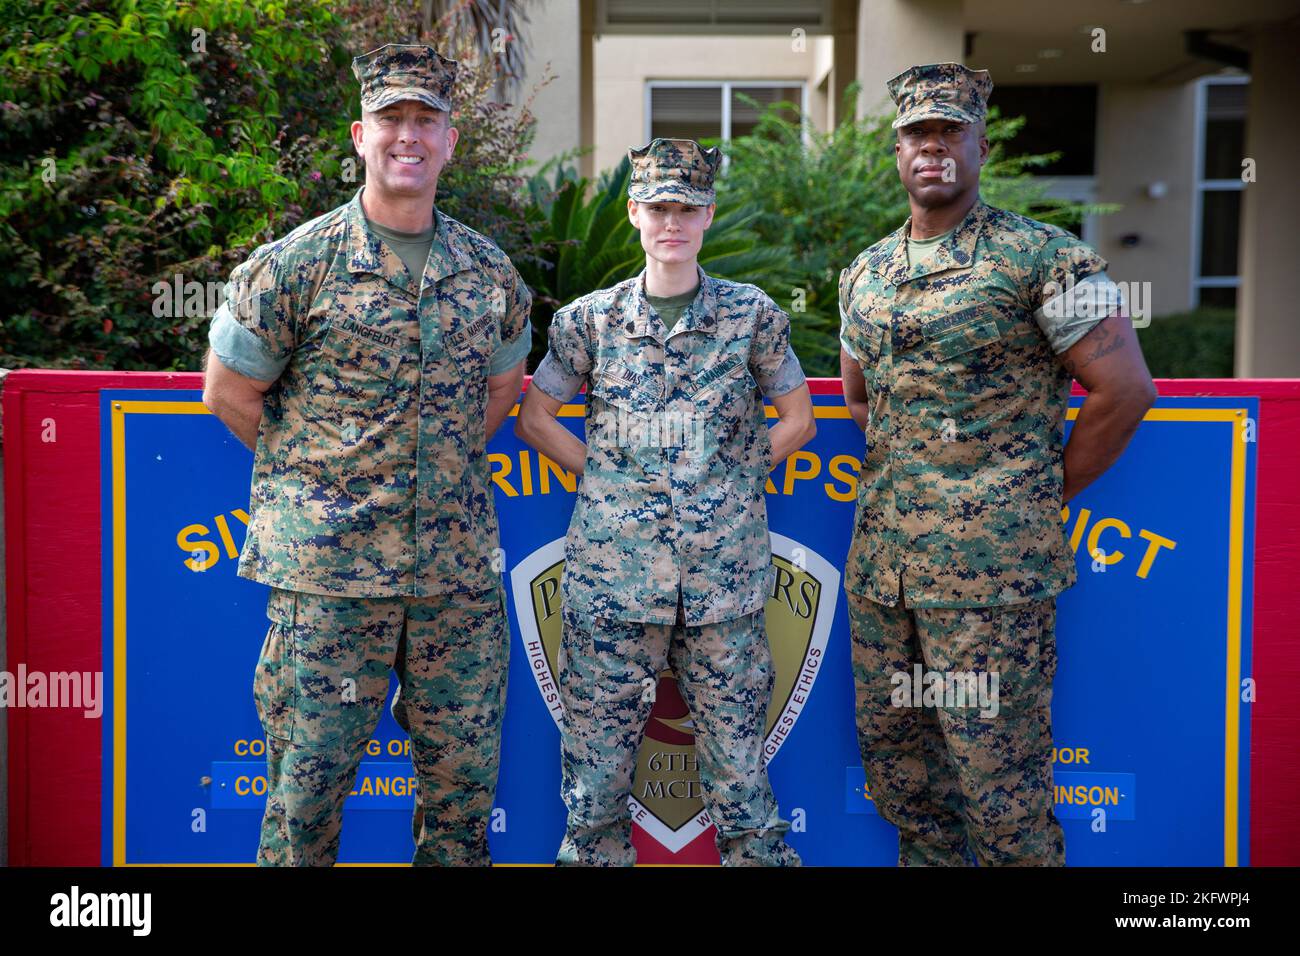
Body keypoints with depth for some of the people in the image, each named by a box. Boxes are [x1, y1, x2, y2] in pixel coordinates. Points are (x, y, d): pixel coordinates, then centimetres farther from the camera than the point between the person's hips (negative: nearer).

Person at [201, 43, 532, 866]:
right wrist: (317, 469, 4)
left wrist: (445, 465, 11)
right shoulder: (296, 263, -5)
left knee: (466, 772, 11)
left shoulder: (489, 270, 6)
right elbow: (228, 391, 2)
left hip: (460, 566, 4)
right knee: (310, 775, 4)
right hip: (329, 565, -3)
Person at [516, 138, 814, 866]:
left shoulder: (752, 315, 3)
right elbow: (534, 416, 12)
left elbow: (798, 419, 11)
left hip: (725, 578, 0)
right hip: (612, 574, 1)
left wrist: (730, 475, 5)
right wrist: (604, 473, 4)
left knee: (738, 772, 6)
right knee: (596, 774, 6)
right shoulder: (592, 319, 4)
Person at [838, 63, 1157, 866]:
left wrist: (1044, 498, -4)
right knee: (895, 767, 16)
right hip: (880, 560, 7)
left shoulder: (1042, 256, -7)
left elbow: (1125, 389, -8)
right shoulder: (865, 275, 13)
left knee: (1001, 783, 0)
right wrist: (902, 481, 14)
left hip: (992, 569, -6)